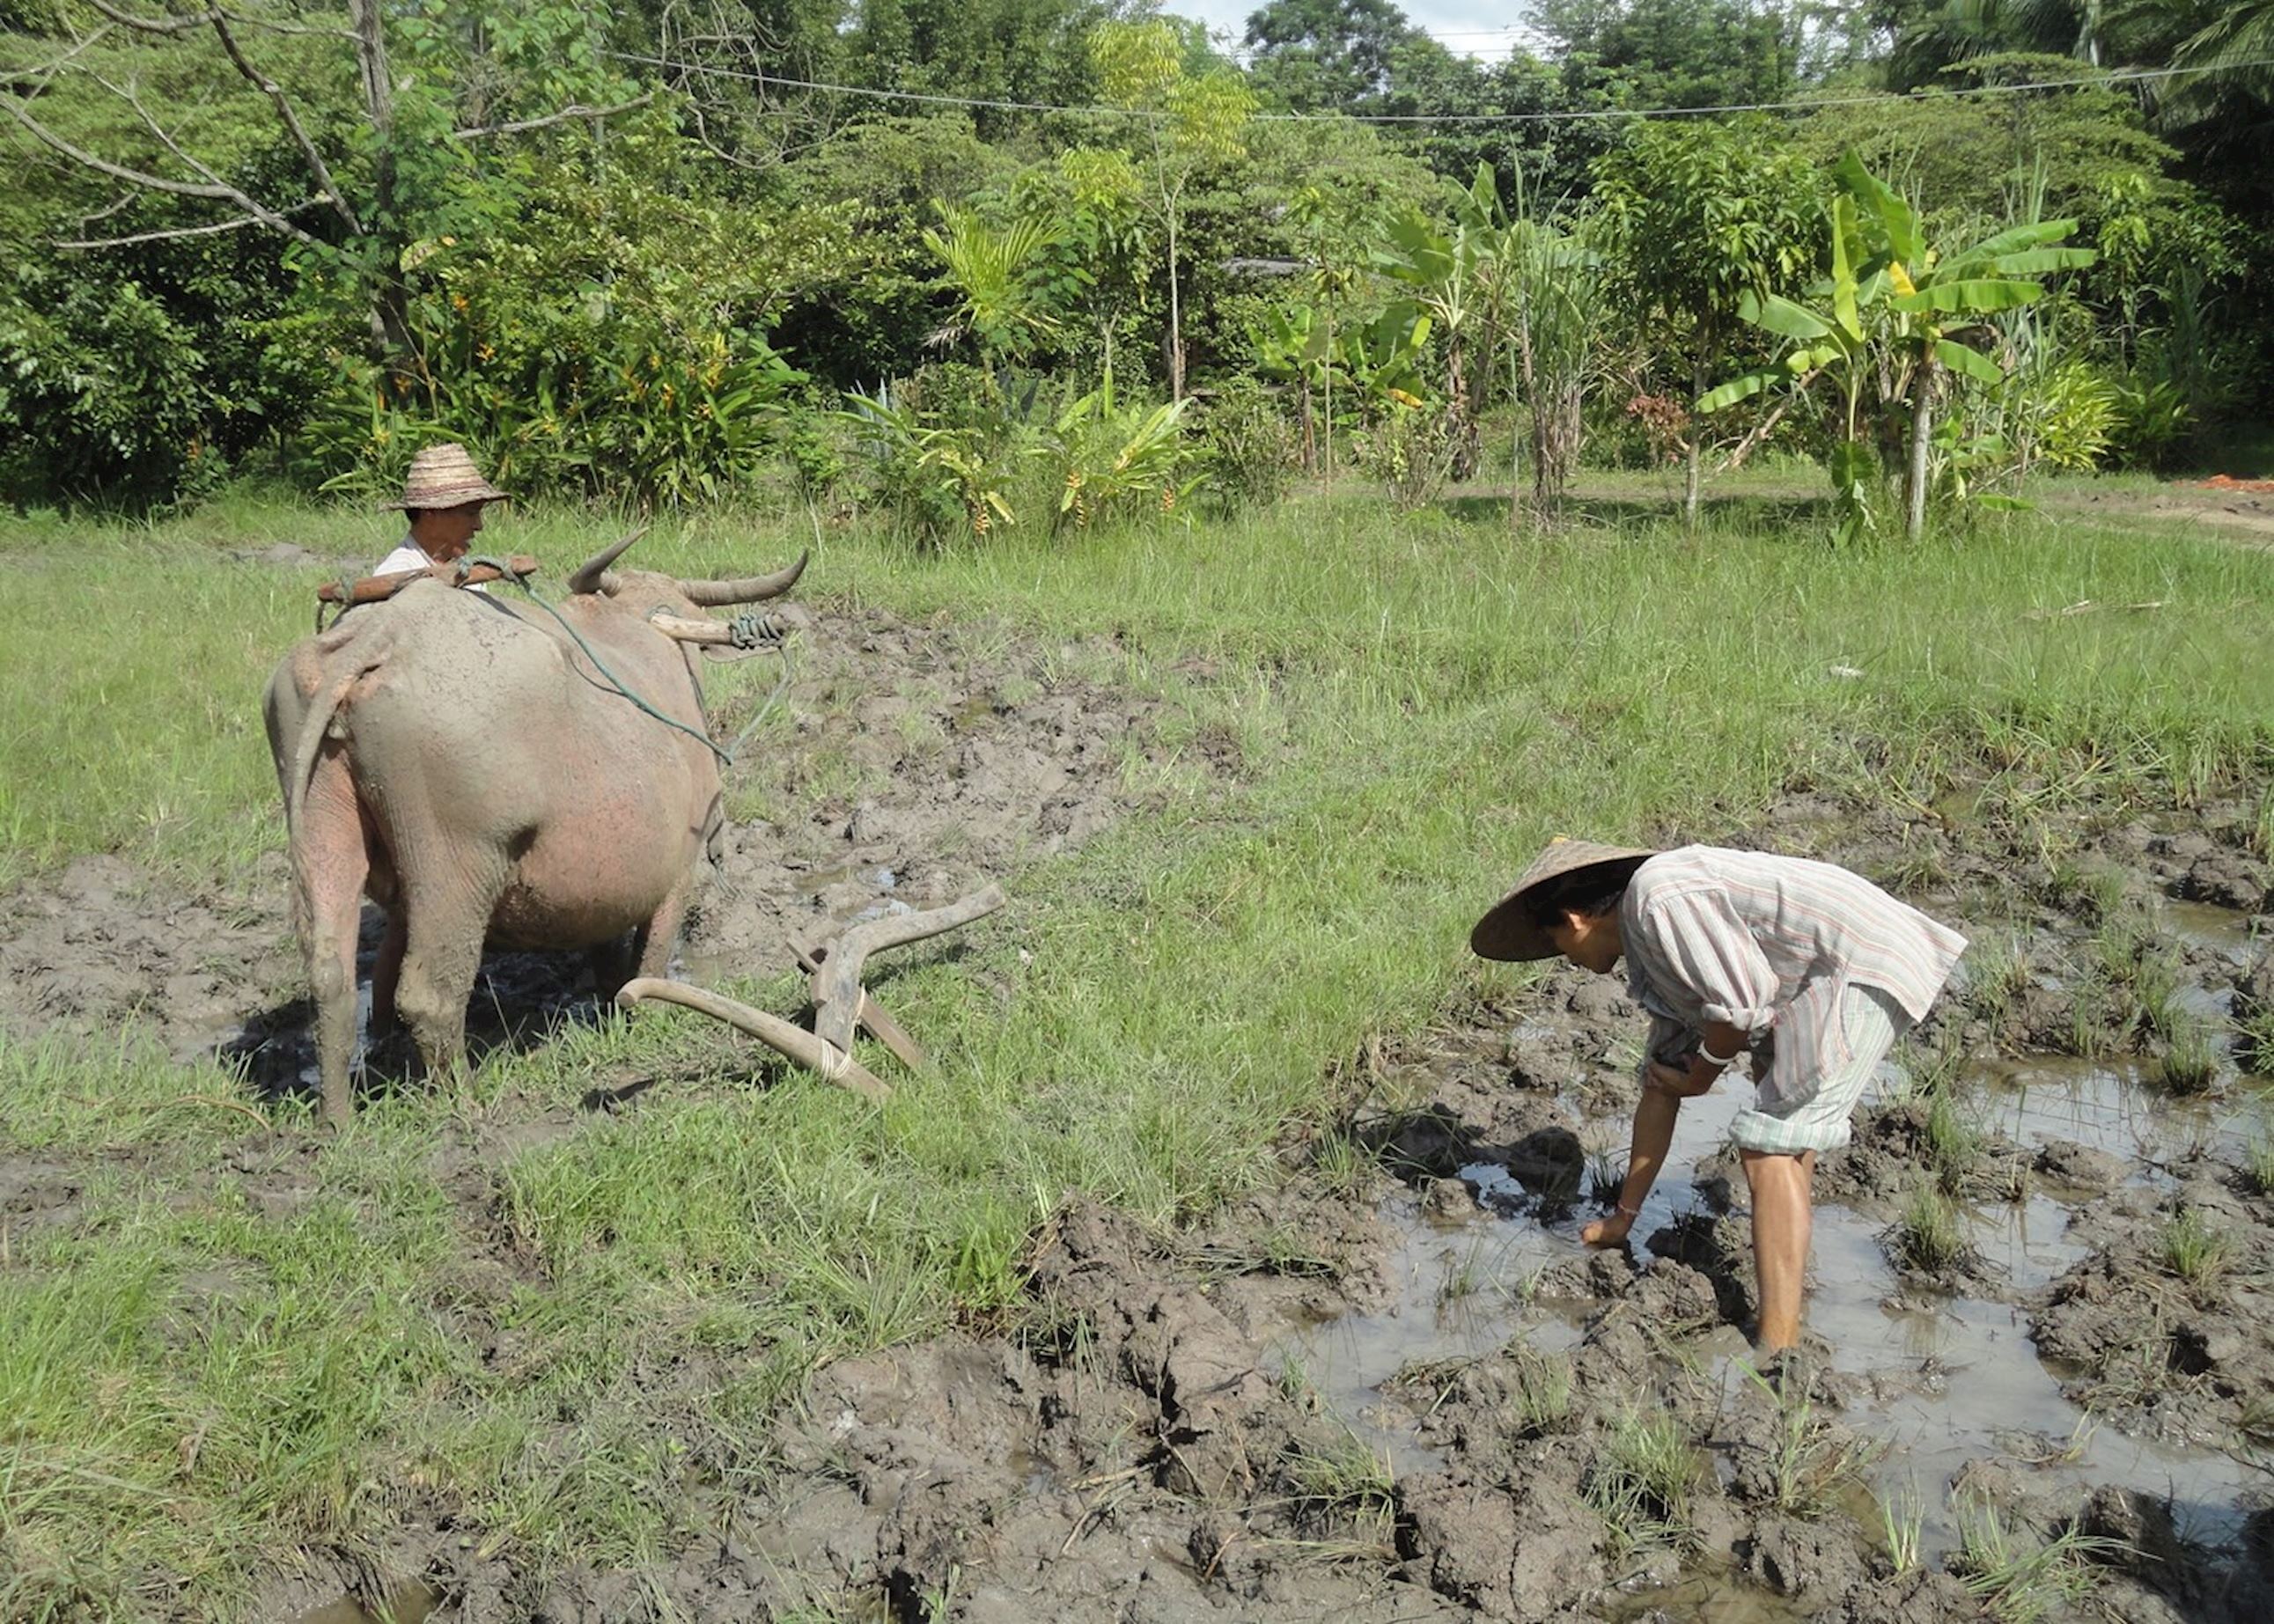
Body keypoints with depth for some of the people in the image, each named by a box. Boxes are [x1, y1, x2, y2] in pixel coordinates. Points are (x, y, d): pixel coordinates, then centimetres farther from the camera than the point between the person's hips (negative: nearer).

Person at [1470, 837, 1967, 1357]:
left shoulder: (1657, 896, -12)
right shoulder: (1648, 947, 19)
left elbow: (1741, 1003, -18)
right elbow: (1660, 1084, 24)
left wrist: (1700, 1075, 2)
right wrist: (1623, 1216, 29)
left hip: (1862, 971, -11)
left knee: (1769, 1148, -12)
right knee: (1770, 1063, 33)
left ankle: (1779, 1349, -13)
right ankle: (1789, 1246, 40)